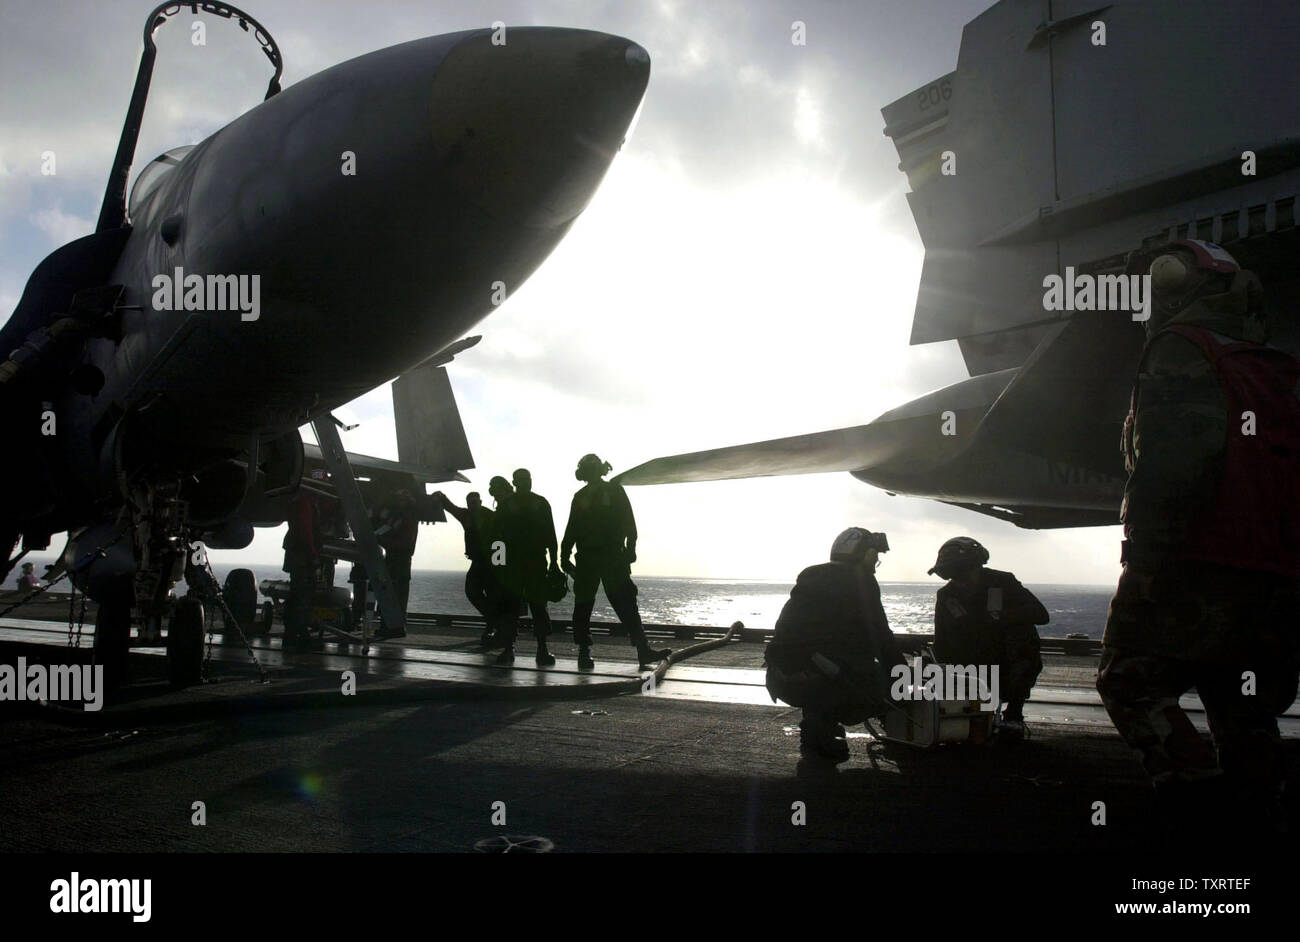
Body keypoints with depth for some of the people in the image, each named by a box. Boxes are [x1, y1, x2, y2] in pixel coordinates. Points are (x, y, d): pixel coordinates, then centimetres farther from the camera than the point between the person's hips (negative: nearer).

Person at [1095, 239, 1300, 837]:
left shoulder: (1182, 351, -3)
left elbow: (1174, 459, -18)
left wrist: (1144, 554, -20)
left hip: (1198, 567, -7)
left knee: (1129, 680, 4)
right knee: (1246, 716, 14)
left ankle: (1202, 808, -10)